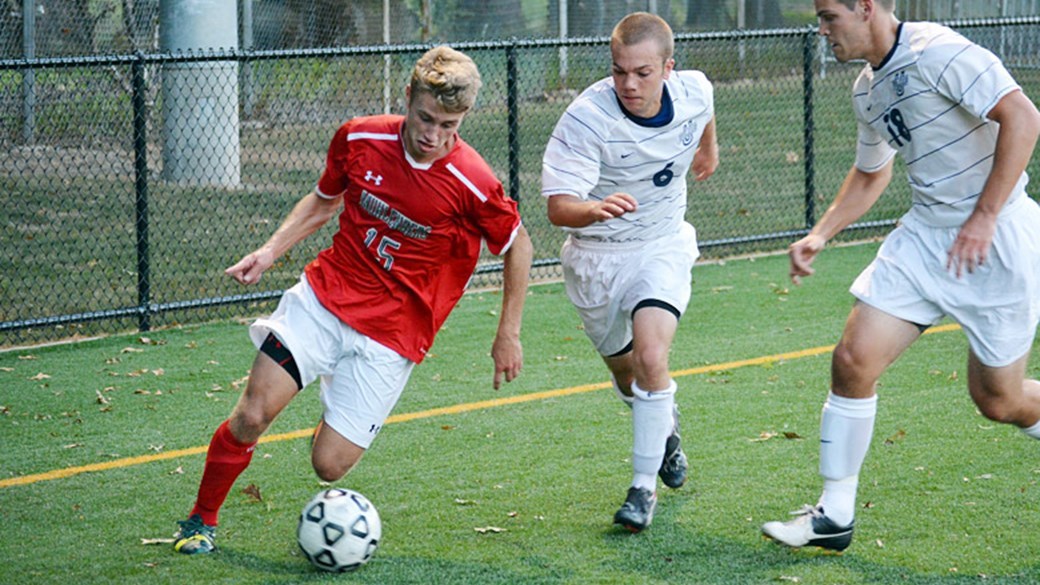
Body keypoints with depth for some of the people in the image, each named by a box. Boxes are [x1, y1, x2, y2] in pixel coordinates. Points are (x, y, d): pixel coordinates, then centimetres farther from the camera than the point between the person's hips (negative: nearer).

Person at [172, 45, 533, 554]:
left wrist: (508, 334, 4)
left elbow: (518, 246, 1)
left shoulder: (471, 185, -16)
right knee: (252, 416, -12)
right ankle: (202, 519, 13)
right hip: (326, 296, 2)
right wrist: (268, 253, 3)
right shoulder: (359, 139, -6)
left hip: (393, 334, -2)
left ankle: (341, 423, 28)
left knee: (329, 465, -9)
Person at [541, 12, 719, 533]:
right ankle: (666, 424, 51)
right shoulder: (587, 118, -28)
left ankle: (644, 486, -8)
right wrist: (596, 209, -55)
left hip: (663, 245, 1)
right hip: (597, 255, 0)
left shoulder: (695, 92, -15)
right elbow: (558, 207, -33)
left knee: (651, 357, -22)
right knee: (628, 379, 16)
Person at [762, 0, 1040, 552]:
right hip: (925, 234, 8)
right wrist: (820, 235, 14)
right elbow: (871, 172, 26)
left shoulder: (937, 52, -19)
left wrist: (984, 218, -25)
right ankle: (834, 514, 4)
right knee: (853, 360, -6)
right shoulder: (866, 90, 10)